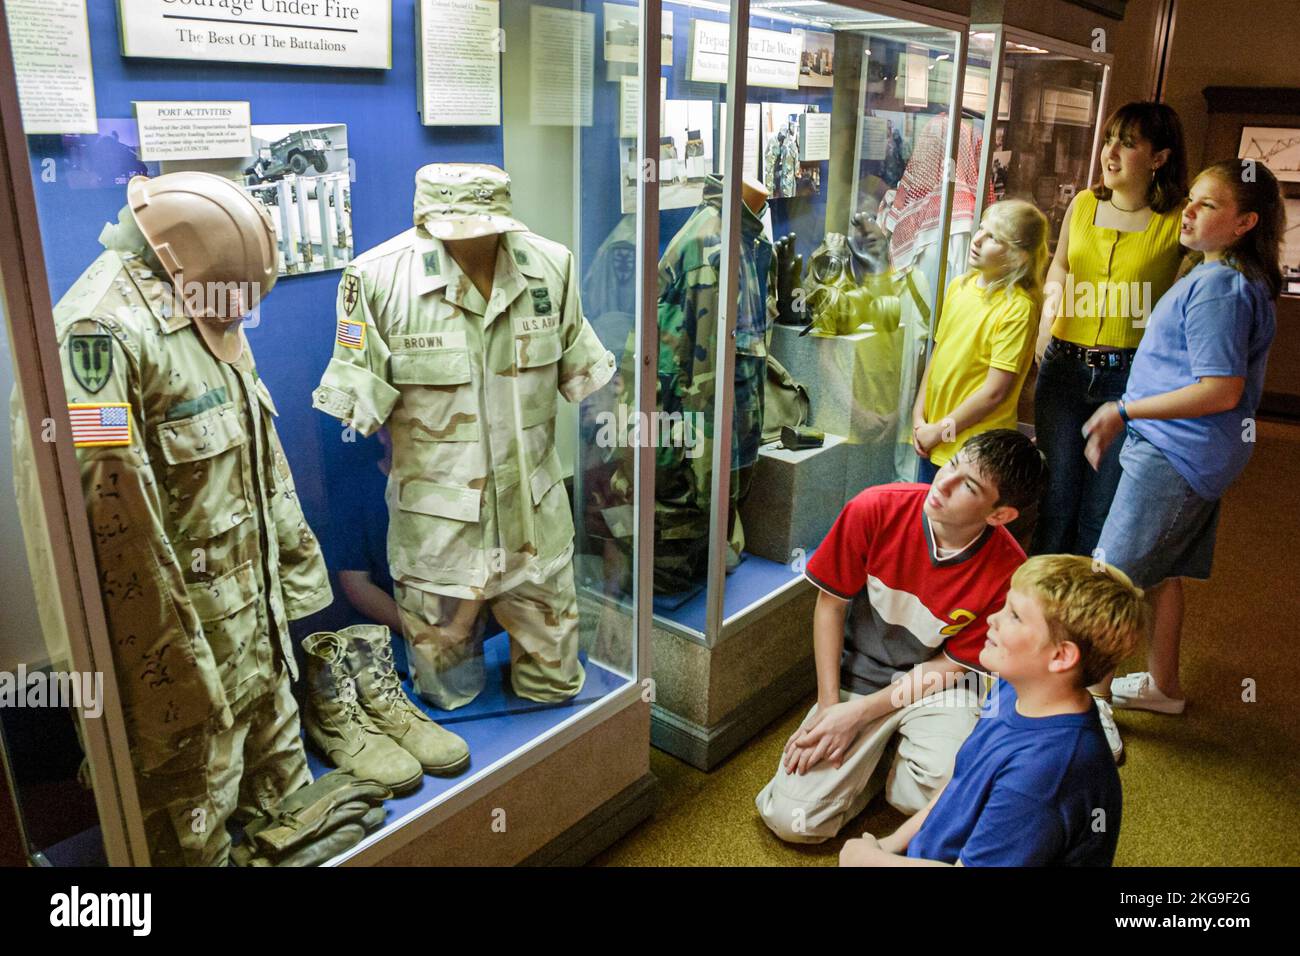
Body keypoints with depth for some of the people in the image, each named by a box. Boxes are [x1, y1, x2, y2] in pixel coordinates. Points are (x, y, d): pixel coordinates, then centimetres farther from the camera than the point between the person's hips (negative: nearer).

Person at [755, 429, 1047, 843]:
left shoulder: (1007, 572, -21)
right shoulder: (875, 510, -20)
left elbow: (952, 663, -10)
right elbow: (830, 604, -7)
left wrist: (859, 713, -16)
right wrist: (828, 704, -11)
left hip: (936, 684, 0)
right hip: (857, 675, 1)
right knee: (790, 819, -13)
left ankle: (901, 780, 5)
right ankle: (874, 761, 15)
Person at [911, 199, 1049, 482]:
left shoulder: (1017, 308, -17)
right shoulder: (959, 286, 4)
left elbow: (995, 392, -18)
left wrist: (939, 431, -11)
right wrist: (919, 417, 3)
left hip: (975, 449, -6)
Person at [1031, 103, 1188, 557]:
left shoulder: (1177, 222, -7)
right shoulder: (1084, 204, 6)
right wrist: (1053, 294, 4)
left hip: (1129, 378, -3)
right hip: (1064, 366, 3)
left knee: (1103, 507, 6)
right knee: (1056, 498, 11)